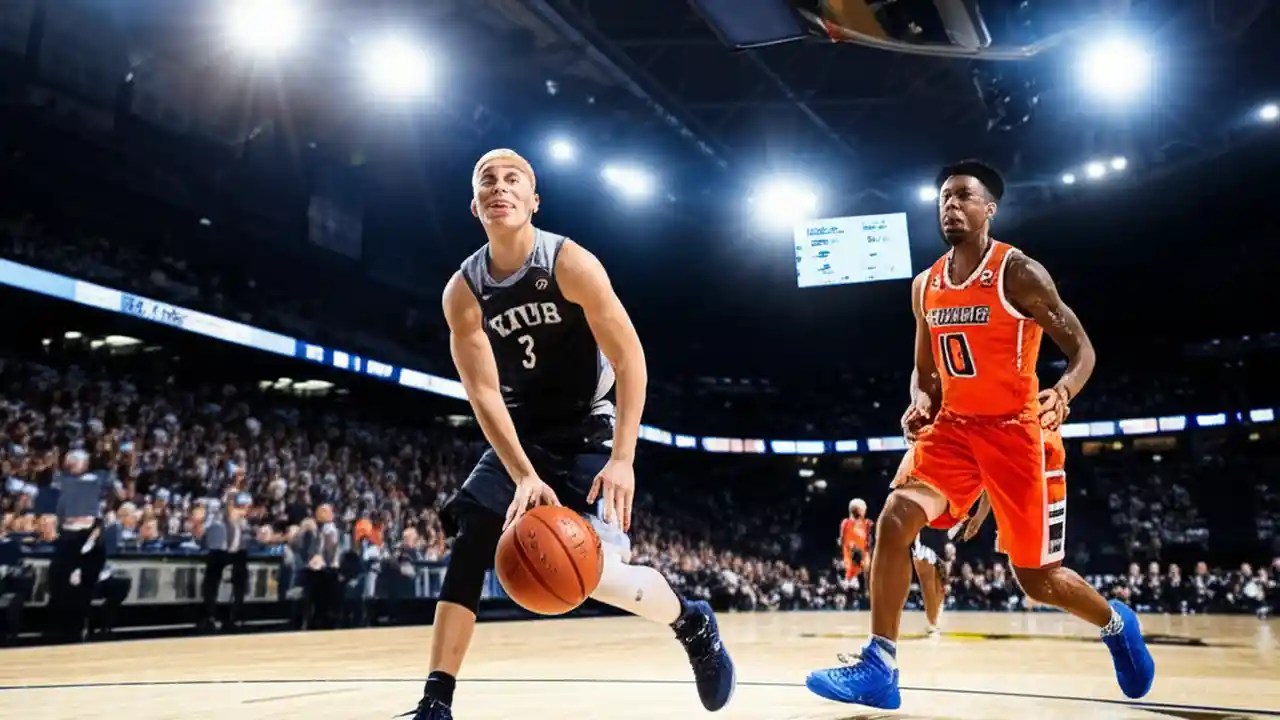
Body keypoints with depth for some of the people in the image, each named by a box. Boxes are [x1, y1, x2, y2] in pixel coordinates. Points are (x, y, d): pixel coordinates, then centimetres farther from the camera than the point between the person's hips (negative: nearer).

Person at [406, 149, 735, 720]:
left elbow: (631, 359, -18)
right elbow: (483, 392, -13)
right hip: (518, 433, 4)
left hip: (587, 431, -4)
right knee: (468, 542, -12)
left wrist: (622, 459, -25)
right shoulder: (462, 292, -8)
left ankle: (694, 623, 14)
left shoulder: (570, 263, -18)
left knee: (596, 569, -16)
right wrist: (524, 475, -25)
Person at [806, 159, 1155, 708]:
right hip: (953, 427, 4)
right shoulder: (924, 286, 6)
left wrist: (1062, 391, -30)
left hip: (1014, 429, -4)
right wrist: (921, 403, -6)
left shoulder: (1019, 273, -10)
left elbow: (1081, 348, -8)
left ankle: (1117, 625, 38)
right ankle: (879, 667, -16)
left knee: (1038, 579, 4)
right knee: (897, 516, -21)